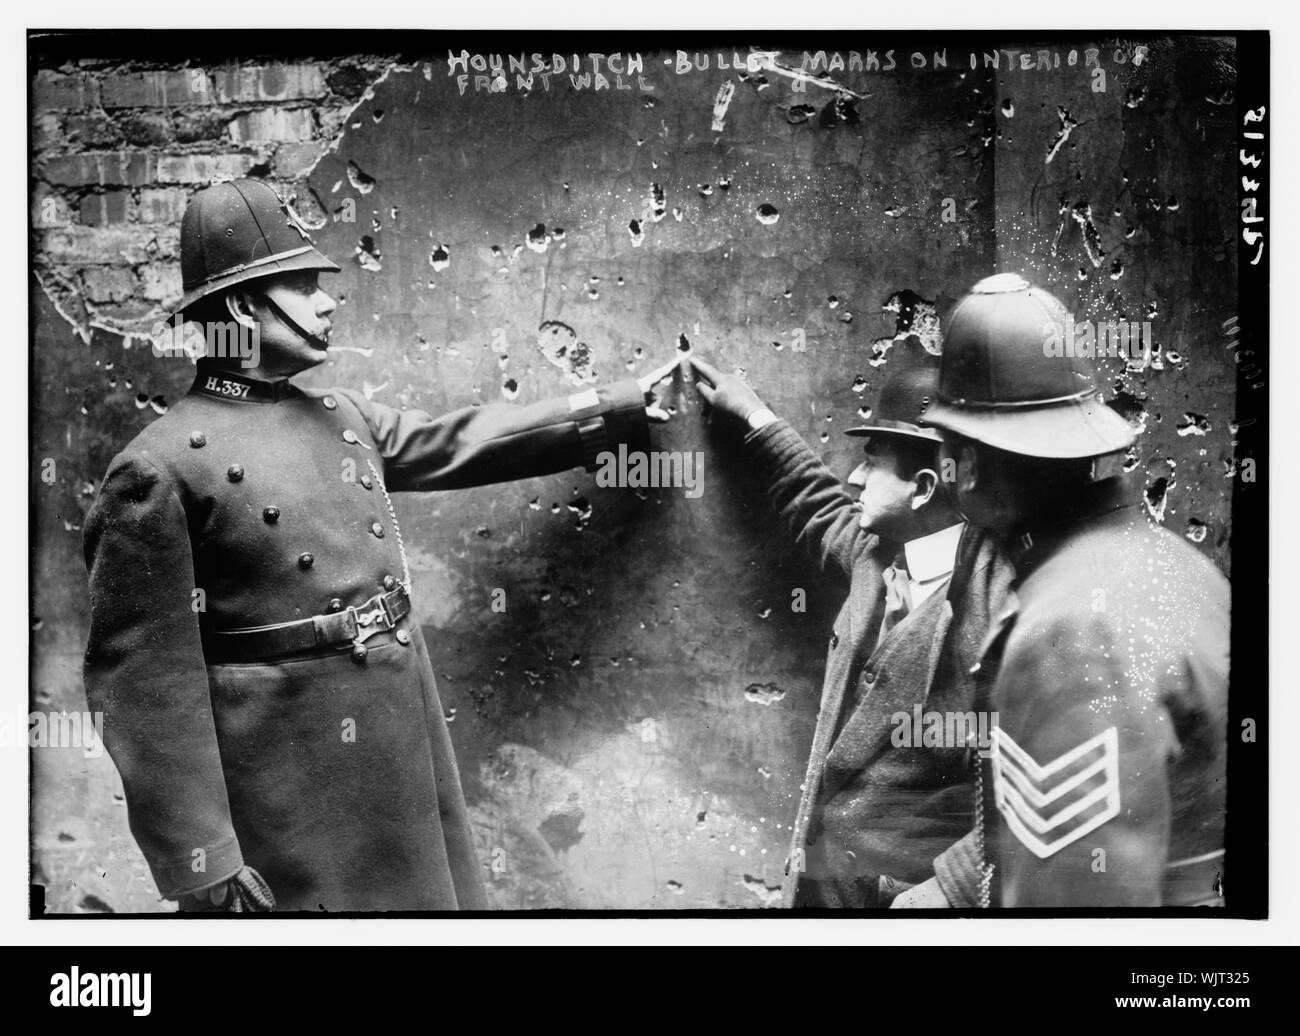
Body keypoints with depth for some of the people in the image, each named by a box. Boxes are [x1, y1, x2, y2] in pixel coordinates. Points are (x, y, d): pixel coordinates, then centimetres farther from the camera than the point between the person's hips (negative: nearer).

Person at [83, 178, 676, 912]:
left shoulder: (344, 416, 8)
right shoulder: (162, 467, -14)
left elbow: (457, 442, 20)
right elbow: (144, 680, -15)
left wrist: (618, 408, 20)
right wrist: (201, 864, -17)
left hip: (407, 759, 7)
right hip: (291, 790, -7)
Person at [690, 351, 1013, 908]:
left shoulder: (1005, 589, -21)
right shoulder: (881, 550, 4)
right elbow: (822, 509, 27)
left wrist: (953, 889, -26)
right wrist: (754, 416, 32)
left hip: (911, 887, -7)